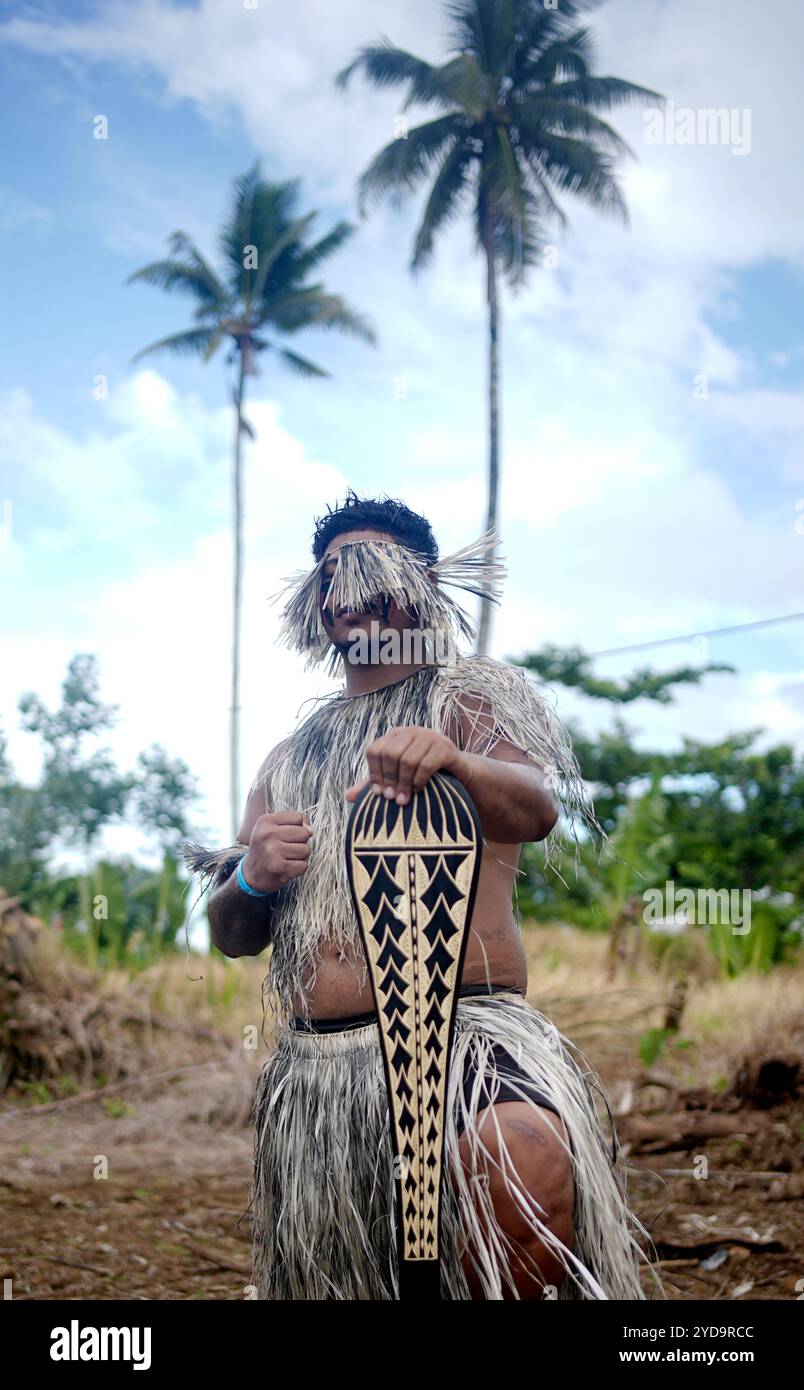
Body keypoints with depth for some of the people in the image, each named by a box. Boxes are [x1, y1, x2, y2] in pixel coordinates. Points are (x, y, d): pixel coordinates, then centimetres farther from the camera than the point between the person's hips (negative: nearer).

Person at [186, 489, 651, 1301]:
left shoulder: (471, 699, 9)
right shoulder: (291, 756, 22)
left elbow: (537, 809, -13)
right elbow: (231, 935, 21)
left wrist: (452, 762, -36)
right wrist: (252, 880, -3)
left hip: (465, 1029, -5)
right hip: (311, 1072, 5)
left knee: (524, 1157, -35)